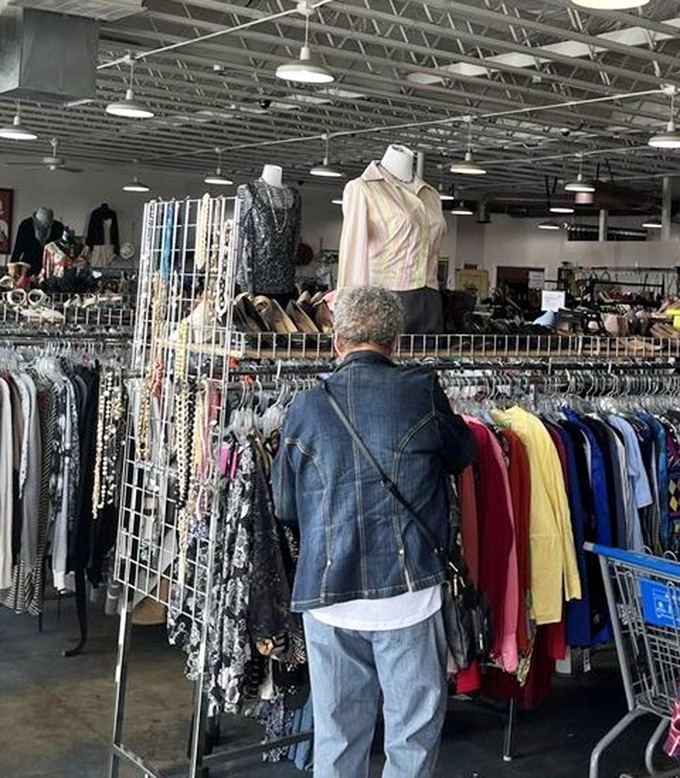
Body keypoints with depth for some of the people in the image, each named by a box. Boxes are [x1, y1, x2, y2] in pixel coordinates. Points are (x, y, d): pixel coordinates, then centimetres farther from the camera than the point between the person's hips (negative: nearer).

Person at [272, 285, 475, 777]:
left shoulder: (307, 408, 1)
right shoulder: (423, 393, -4)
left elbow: (285, 506, 9)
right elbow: (462, 454, 14)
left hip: (328, 595, 2)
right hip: (406, 590, -2)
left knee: (337, 734, 14)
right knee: (414, 732, 10)